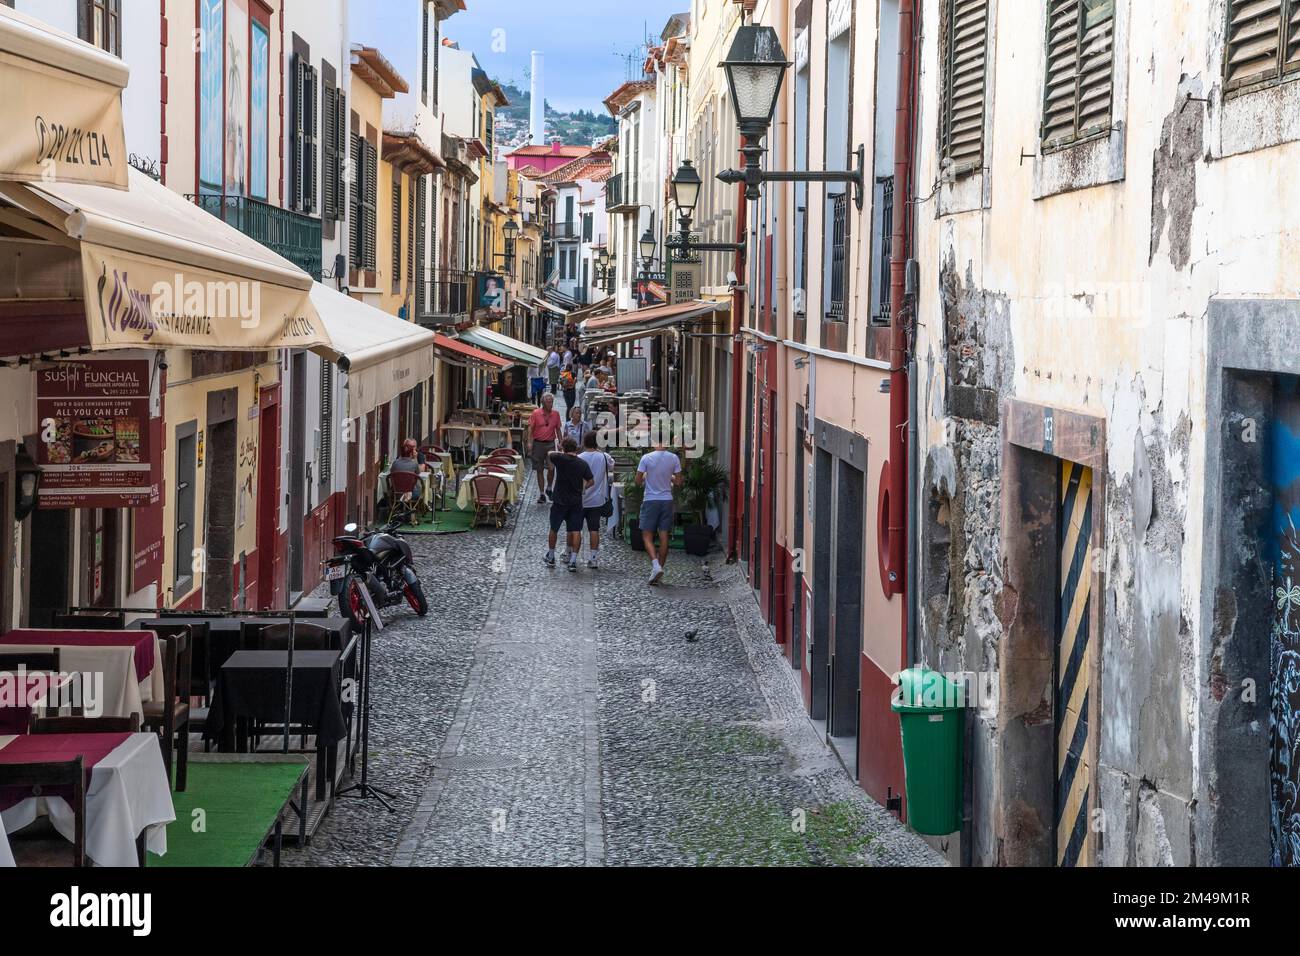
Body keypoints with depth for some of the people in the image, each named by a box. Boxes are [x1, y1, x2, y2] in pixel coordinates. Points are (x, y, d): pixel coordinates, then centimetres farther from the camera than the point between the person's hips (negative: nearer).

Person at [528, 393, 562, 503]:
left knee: (551, 468, -13)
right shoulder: (536, 413, -3)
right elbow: (530, 429, -2)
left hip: (550, 444, 1)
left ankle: (549, 488, 12)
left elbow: (558, 429, 12)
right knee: (540, 470, 5)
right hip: (538, 444, -1)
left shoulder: (556, 414, 5)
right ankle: (541, 494, 13)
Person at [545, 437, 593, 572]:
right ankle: (572, 560, -5)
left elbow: (550, 454, 8)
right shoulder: (583, 464, -3)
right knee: (575, 531, 2)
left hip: (560, 501, -2)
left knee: (554, 529, 14)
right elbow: (590, 481, 1)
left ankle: (551, 558, 26)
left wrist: (561, 452, 20)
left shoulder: (560, 459, -12)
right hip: (576, 502, 2)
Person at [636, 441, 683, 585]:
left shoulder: (646, 458, -10)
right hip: (667, 501, 2)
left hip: (650, 501, -2)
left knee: (647, 536, 1)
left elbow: (638, 481, -4)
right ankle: (660, 567, 9)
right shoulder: (674, 458, -3)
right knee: (664, 537, 7)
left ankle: (656, 565, -19)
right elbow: (678, 482, 2)